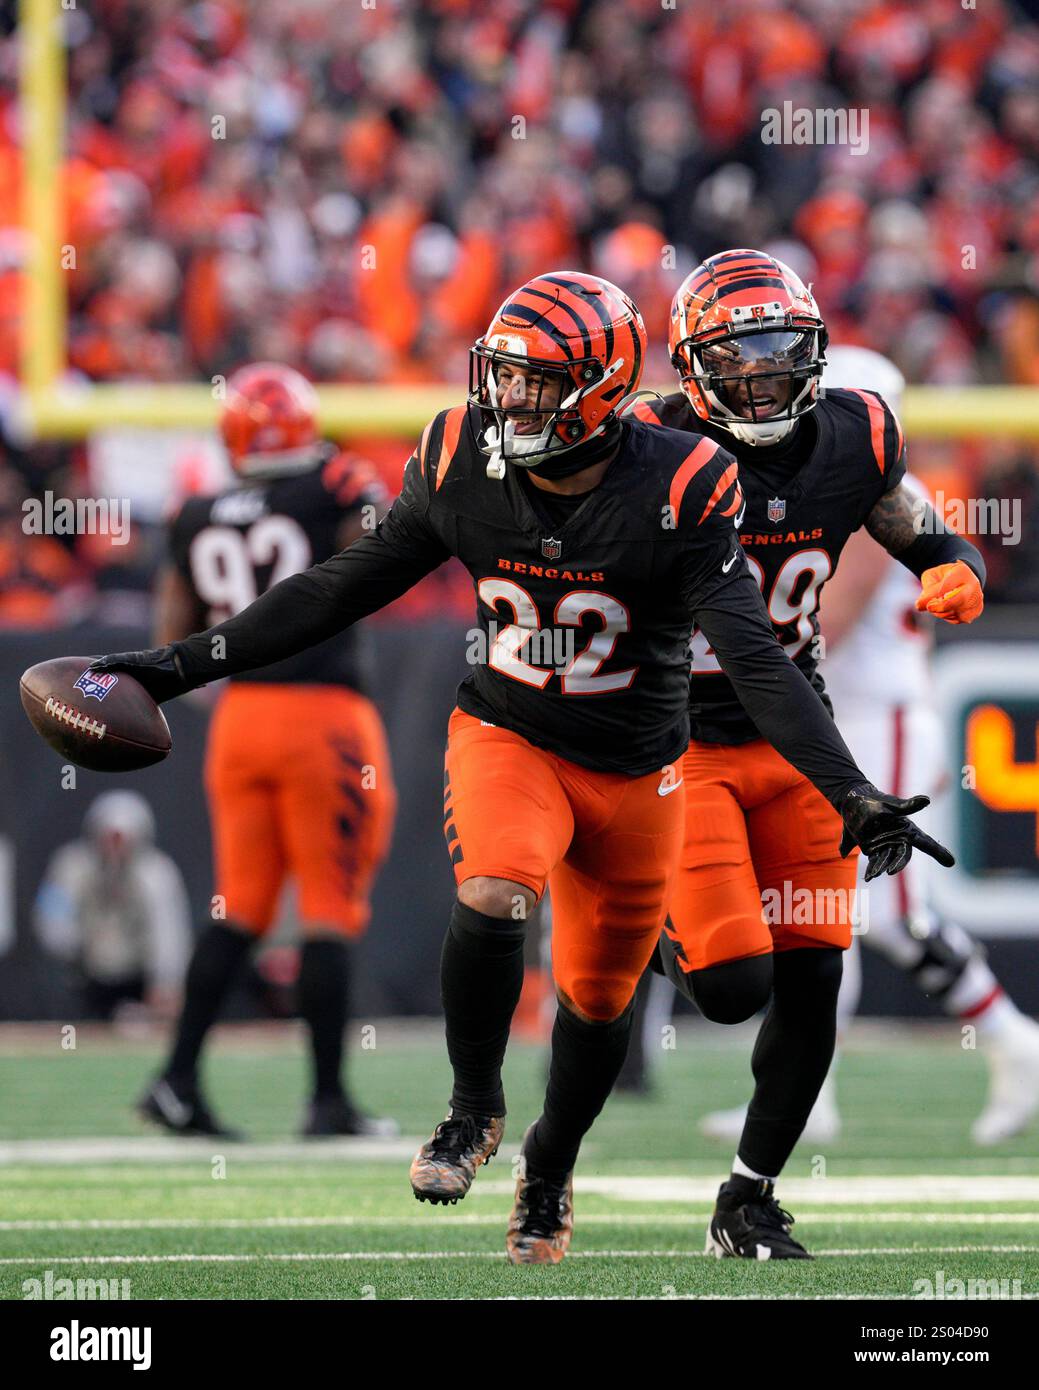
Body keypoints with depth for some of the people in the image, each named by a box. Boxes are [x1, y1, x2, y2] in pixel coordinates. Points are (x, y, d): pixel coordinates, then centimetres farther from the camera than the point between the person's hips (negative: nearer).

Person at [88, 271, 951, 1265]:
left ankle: (551, 1166, 41)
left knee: (598, 996, 11)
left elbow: (754, 658, -22)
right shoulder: (462, 465, -12)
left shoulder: (677, 491, -22)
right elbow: (344, 588, 0)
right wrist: (186, 665, -1)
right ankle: (474, 1111, -3)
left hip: (635, 771, 0)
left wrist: (855, 795, -30)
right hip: (507, 736, 1)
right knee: (492, 896, -28)